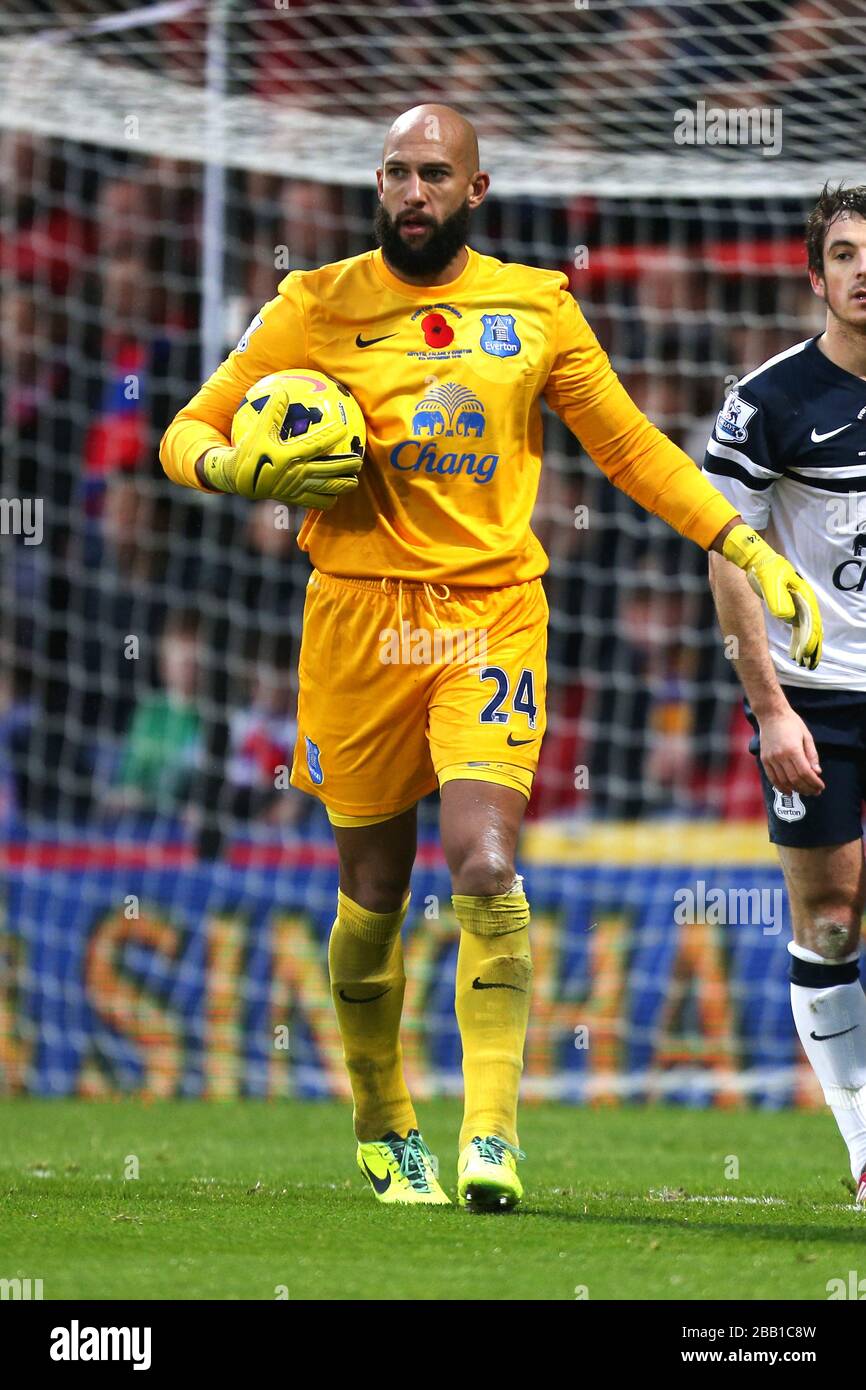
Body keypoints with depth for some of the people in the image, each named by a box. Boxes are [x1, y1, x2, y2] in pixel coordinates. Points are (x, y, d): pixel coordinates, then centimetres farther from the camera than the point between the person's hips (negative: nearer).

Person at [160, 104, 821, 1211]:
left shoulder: (535, 306, 7)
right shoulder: (319, 308, 2)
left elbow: (630, 447, 15)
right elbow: (187, 435, 7)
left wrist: (752, 552, 8)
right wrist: (247, 469, -17)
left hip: (494, 612, 0)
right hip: (361, 614, 0)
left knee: (486, 864, -18)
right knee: (373, 892, 6)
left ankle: (490, 1137, -17)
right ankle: (383, 1129, 27)